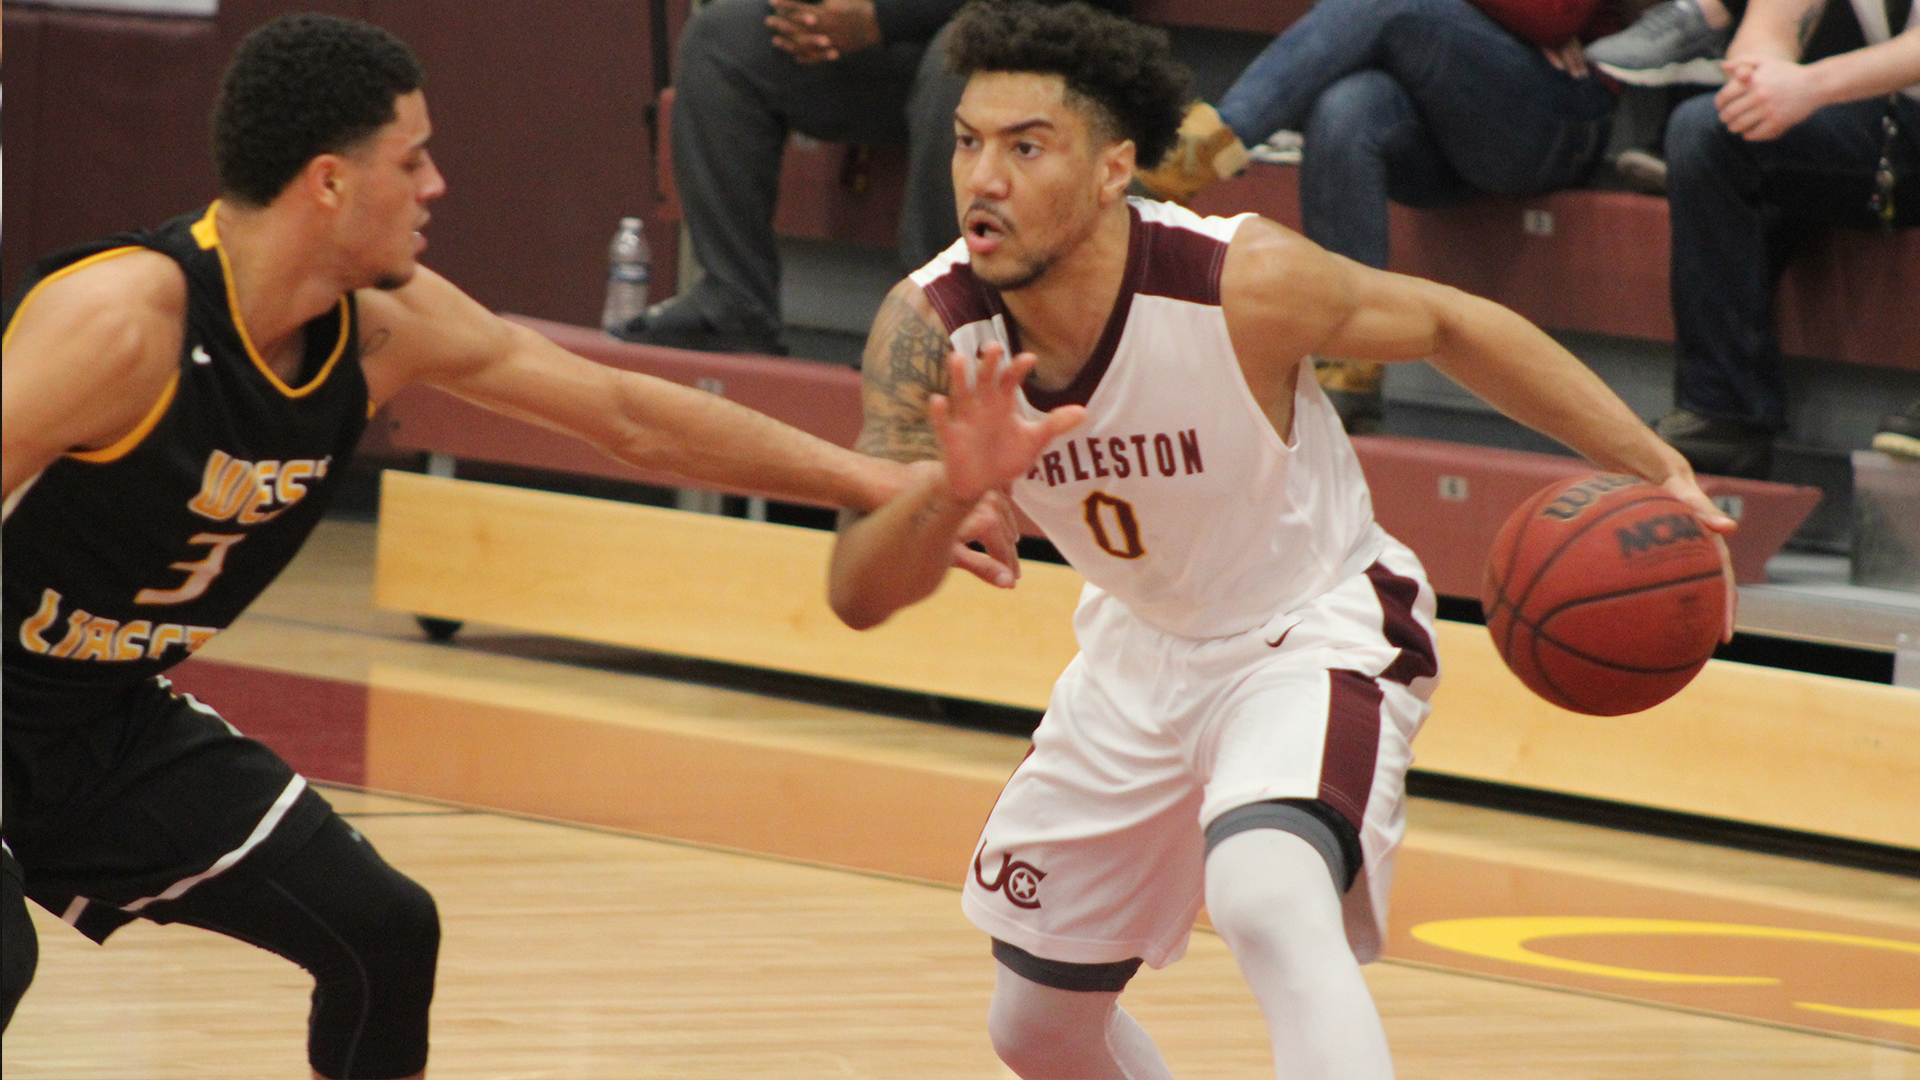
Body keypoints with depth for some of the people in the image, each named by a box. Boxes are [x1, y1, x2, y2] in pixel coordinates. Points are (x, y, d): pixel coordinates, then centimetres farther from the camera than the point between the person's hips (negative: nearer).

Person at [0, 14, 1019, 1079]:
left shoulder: (389, 326, -5)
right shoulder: (125, 320, -29)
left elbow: (632, 415, 5)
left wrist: (887, 488, 7)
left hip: (114, 724, 8)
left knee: (383, 934, 9)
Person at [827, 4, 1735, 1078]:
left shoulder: (1243, 283, -30)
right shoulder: (932, 329, -20)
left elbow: (1449, 325, -12)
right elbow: (861, 596, -21)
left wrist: (1656, 471, -16)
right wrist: (950, 487, -43)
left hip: (1315, 633, -6)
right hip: (1144, 648, 6)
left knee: (1268, 900, -36)